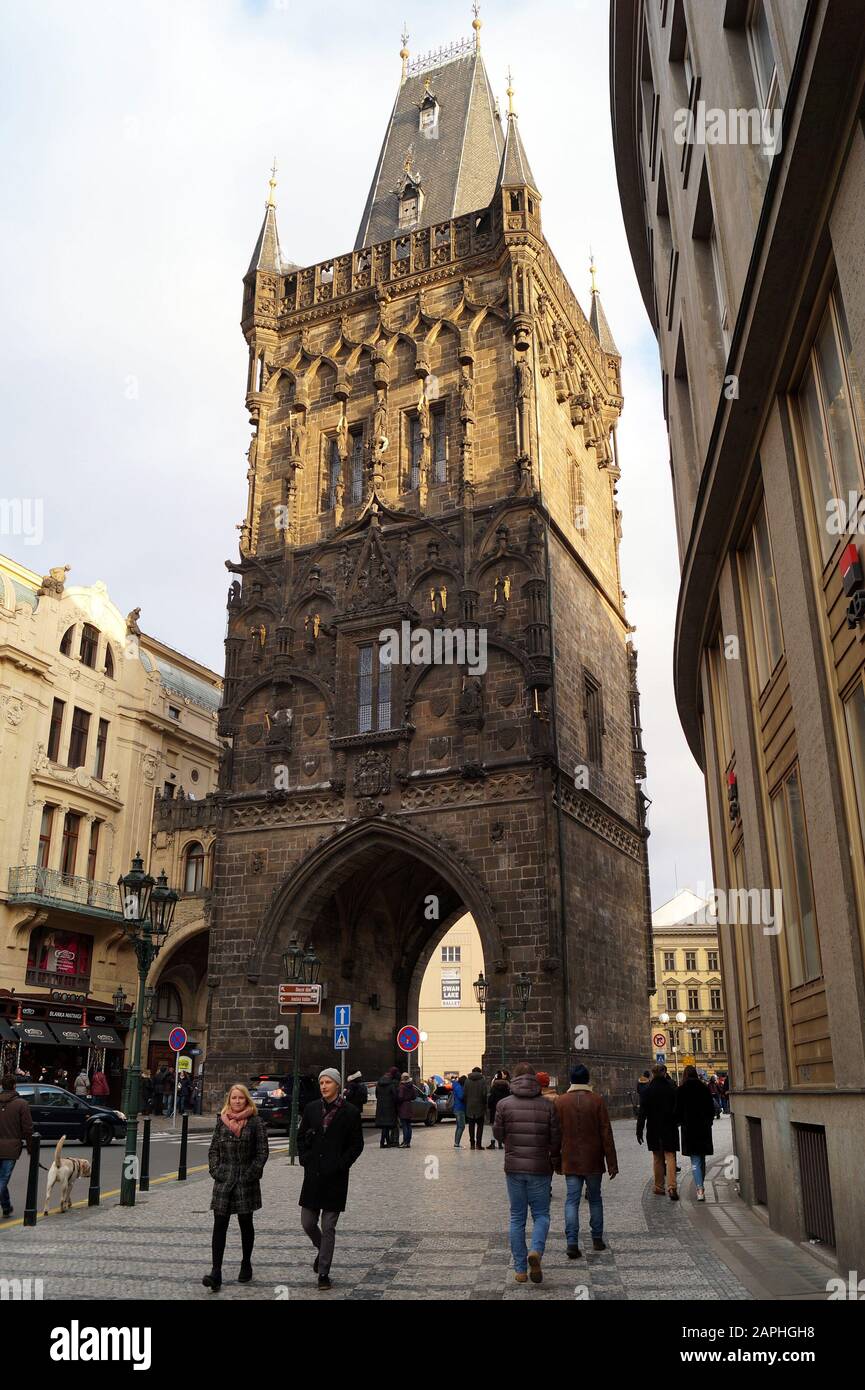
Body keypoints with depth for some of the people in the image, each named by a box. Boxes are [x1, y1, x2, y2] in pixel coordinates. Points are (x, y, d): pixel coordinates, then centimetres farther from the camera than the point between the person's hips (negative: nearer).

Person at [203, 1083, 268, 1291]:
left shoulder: (255, 1122, -4)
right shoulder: (221, 1121, 6)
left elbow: (262, 1152, -4)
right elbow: (213, 1149, 10)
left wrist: (252, 1173, -11)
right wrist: (215, 1170, -2)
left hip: (246, 1181, -2)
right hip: (223, 1180, 2)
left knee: (245, 1224, 11)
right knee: (219, 1225, -4)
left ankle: (246, 1265, 28)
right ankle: (216, 1273, -4)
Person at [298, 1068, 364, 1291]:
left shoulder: (350, 1112, -5)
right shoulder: (312, 1109, 4)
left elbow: (357, 1144, -1)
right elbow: (301, 1136, 13)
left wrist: (341, 1164, -8)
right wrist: (305, 1159, 1)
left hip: (335, 1178, -3)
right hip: (313, 1176, 3)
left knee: (328, 1227, 1)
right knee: (307, 1223, 7)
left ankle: (323, 1273, 13)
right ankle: (322, 1251, 36)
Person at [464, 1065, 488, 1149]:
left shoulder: (467, 1080, 2)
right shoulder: (482, 1080, -5)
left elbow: (465, 1093, 1)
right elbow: (484, 1093, -8)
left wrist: (466, 1104, 9)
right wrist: (485, 1105, 0)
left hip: (470, 1107, 2)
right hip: (479, 1107, -2)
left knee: (471, 1125, 9)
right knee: (480, 1125, 5)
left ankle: (472, 1143, 9)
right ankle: (478, 1143, -3)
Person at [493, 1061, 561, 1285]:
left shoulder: (504, 1104, -6)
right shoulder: (547, 1105, -5)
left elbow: (498, 1134, 3)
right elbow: (556, 1139, -1)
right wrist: (553, 1162, 15)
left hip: (513, 1168, 1)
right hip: (540, 1168, -1)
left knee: (517, 1217, 12)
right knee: (541, 1214, 12)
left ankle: (520, 1269, 12)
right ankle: (536, 1251, -14)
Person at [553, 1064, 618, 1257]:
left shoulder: (559, 1102, -3)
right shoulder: (598, 1101, -7)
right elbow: (606, 1134, -7)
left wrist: (557, 1162, 11)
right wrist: (612, 1163, -2)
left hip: (570, 1162, 0)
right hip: (593, 1161, 0)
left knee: (572, 1200, 3)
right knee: (595, 1198, 16)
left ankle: (572, 1242, -8)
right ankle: (597, 1239, 22)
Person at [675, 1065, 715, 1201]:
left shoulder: (682, 1090, -8)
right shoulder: (704, 1088, 2)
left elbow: (678, 1109, -6)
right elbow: (711, 1107, 7)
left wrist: (678, 1122, 12)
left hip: (689, 1128, -4)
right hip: (704, 1127, 4)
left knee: (695, 1160, -3)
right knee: (702, 1158, 17)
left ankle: (700, 1189, -15)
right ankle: (701, 1186, 26)